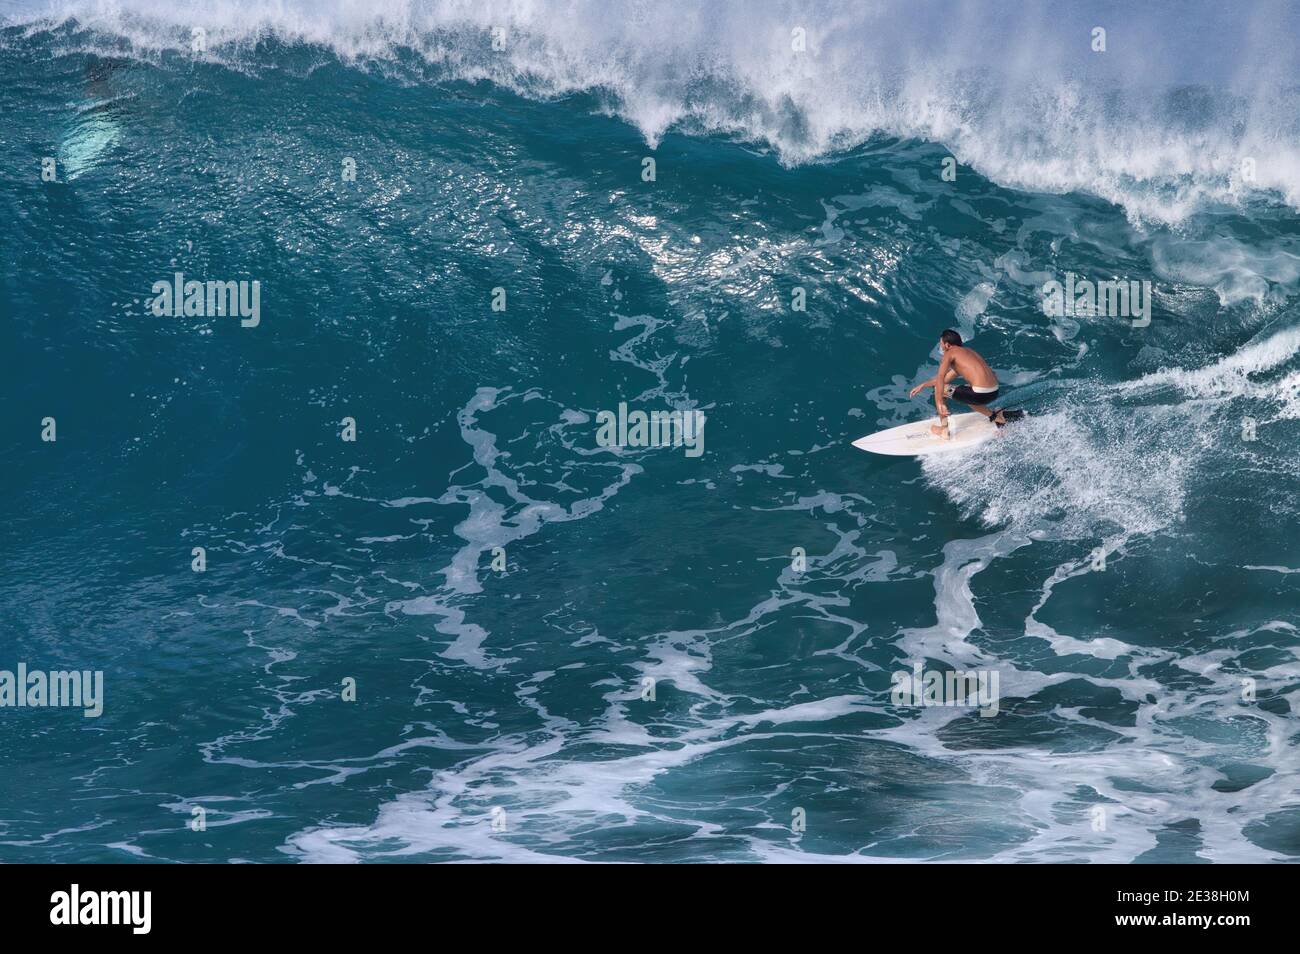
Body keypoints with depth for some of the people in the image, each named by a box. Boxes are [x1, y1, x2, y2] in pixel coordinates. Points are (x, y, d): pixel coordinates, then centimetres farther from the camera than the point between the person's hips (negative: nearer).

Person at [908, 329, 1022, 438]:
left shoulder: (950, 353, 2)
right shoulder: (967, 351, 27)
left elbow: (940, 378, -11)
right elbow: (946, 378, 34)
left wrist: (939, 403, -17)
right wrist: (923, 385, 32)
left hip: (980, 394, -8)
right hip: (994, 393, 8)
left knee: (939, 389, 10)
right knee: (965, 394, 39)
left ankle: (944, 430, 13)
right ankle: (996, 415, 30)